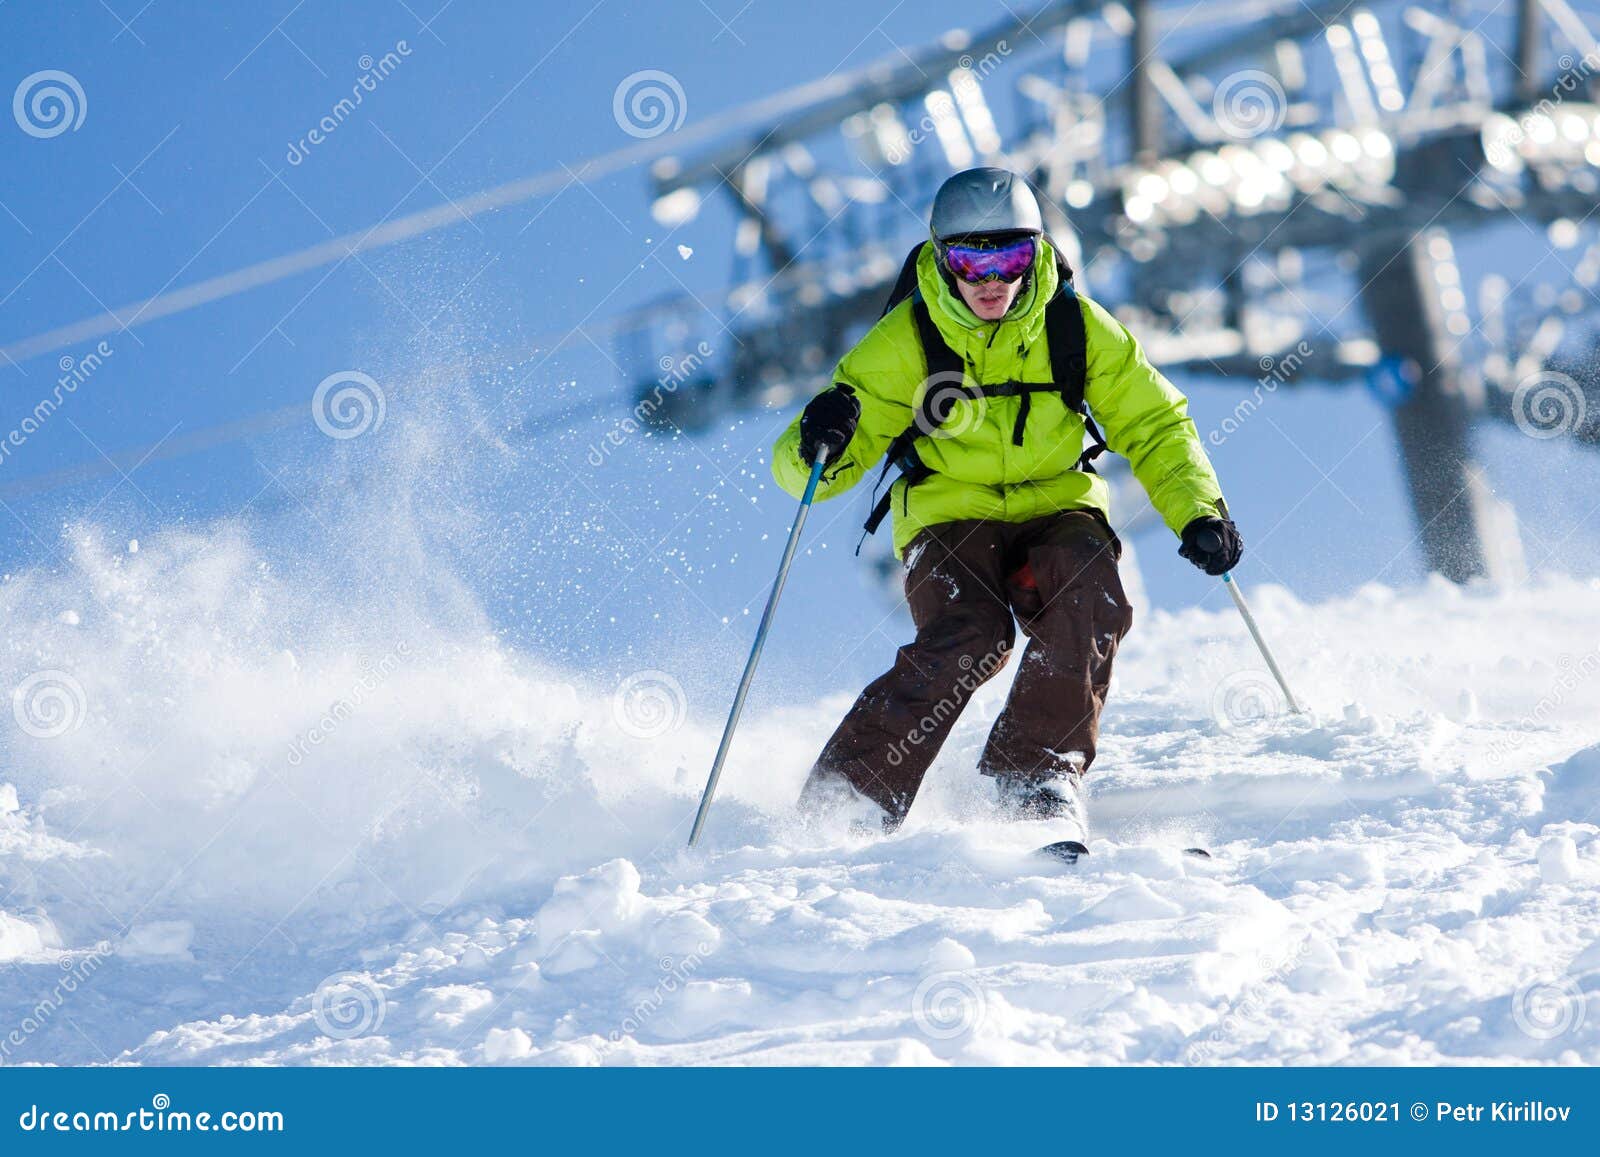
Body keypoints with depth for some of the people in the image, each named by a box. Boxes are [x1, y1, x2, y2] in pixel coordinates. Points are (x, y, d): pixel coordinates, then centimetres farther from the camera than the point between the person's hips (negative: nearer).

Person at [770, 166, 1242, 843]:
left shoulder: (1077, 327, -5)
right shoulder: (905, 341, -10)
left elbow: (1154, 426, 4)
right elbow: (805, 469, -10)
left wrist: (1199, 511, -12)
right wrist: (819, 446, -35)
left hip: (1057, 509, 2)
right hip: (949, 517, -2)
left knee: (1091, 606, -31)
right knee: (968, 639, -31)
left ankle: (1037, 776, -19)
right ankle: (843, 802, -22)